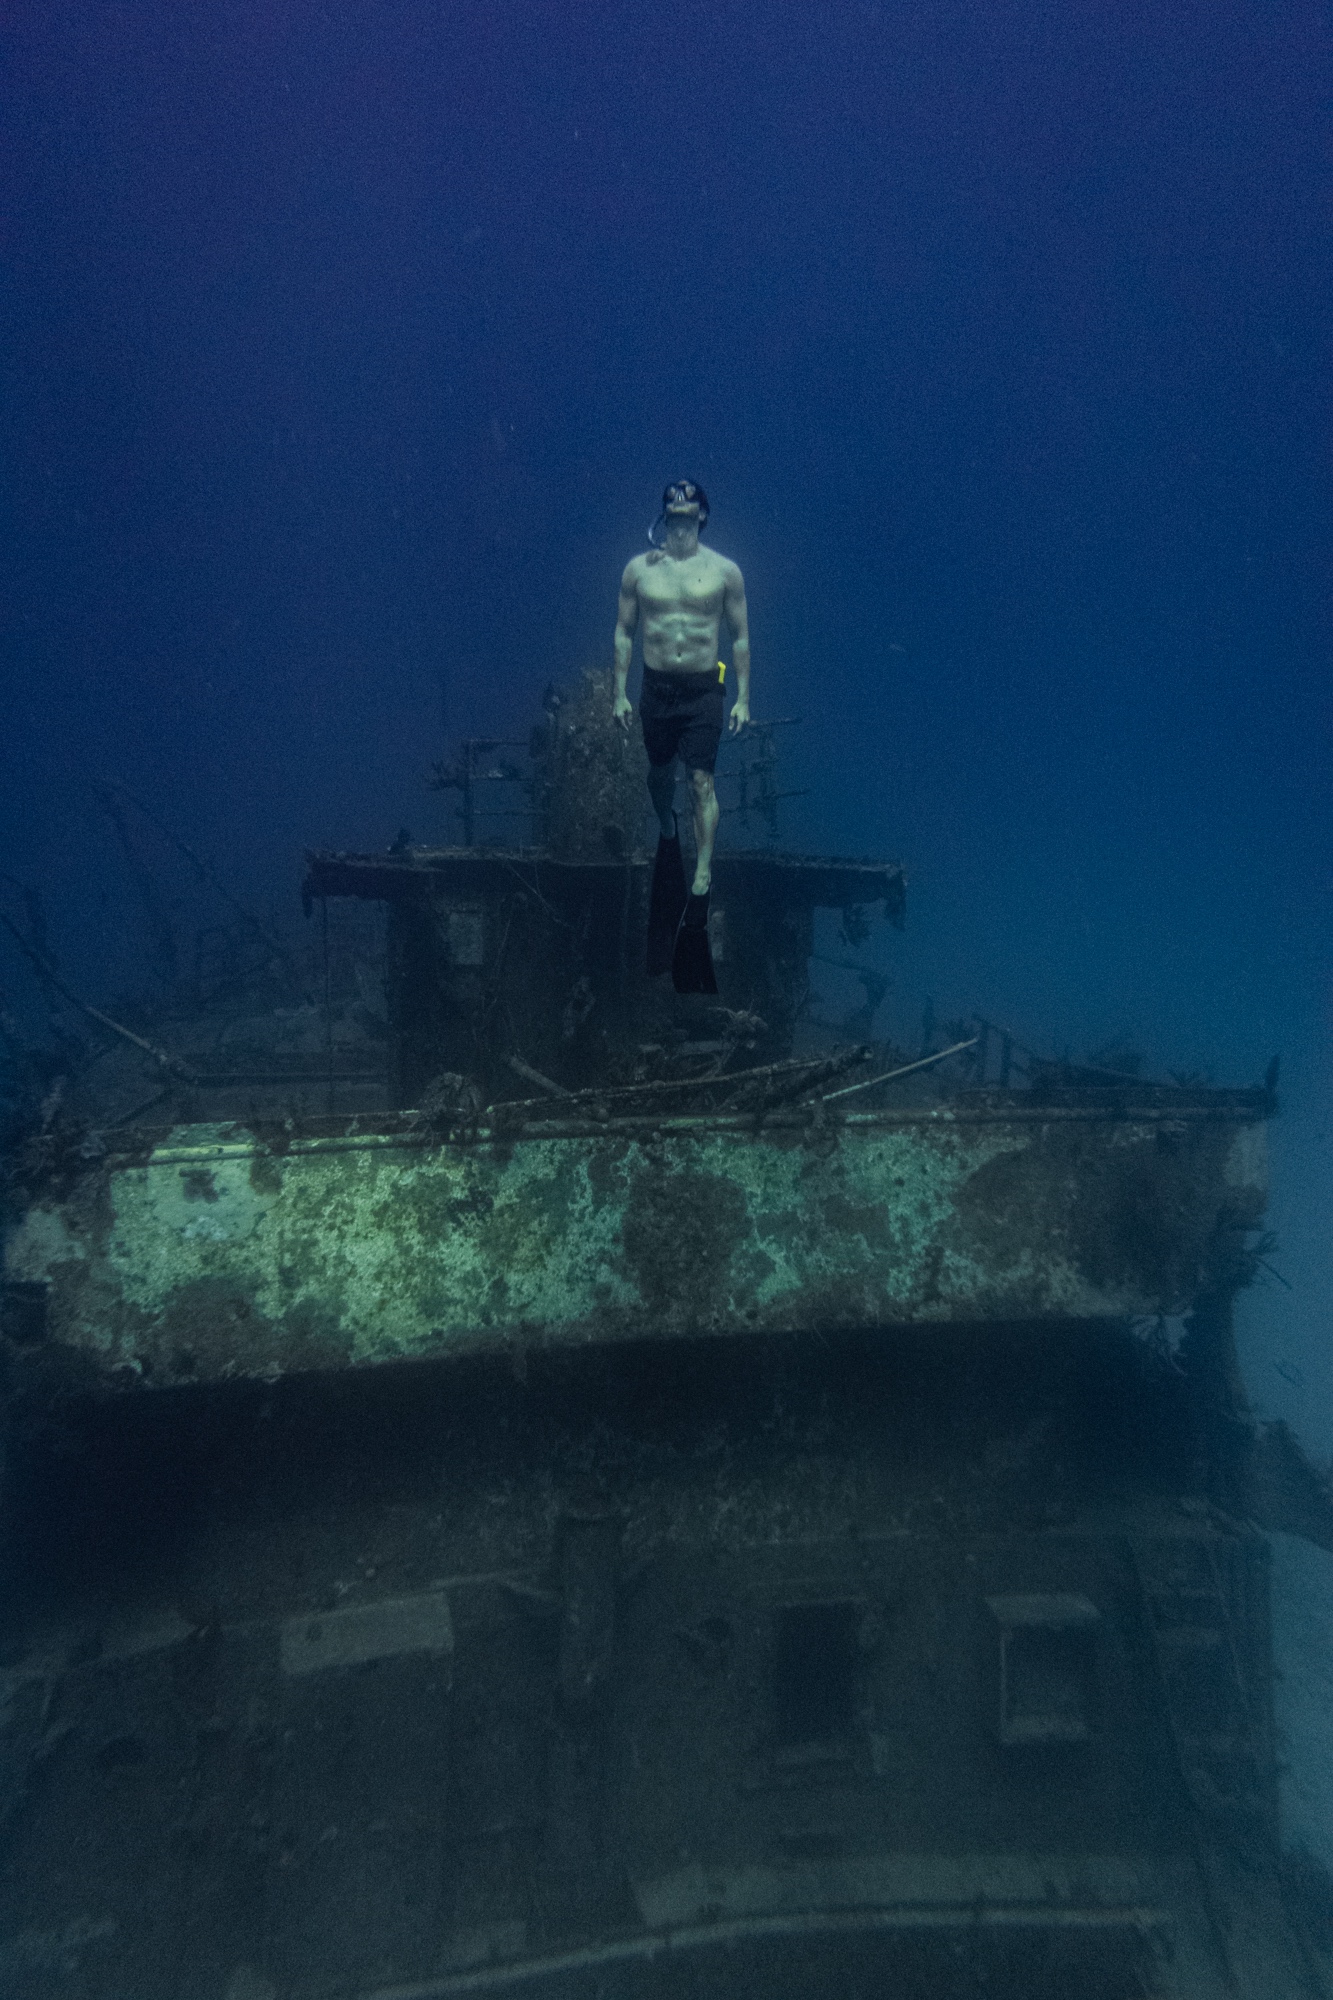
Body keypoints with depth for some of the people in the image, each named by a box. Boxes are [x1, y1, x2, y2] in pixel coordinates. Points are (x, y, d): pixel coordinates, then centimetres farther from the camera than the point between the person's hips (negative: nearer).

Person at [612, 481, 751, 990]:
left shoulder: (725, 571, 0)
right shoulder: (638, 568, 3)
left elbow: (740, 637, 3)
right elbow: (623, 632, 7)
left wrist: (743, 697, -2)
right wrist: (620, 692, 2)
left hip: (703, 688, -2)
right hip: (655, 686, 2)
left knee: (702, 781, -8)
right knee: (659, 770, 17)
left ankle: (703, 872, -4)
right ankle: (666, 824, 49)